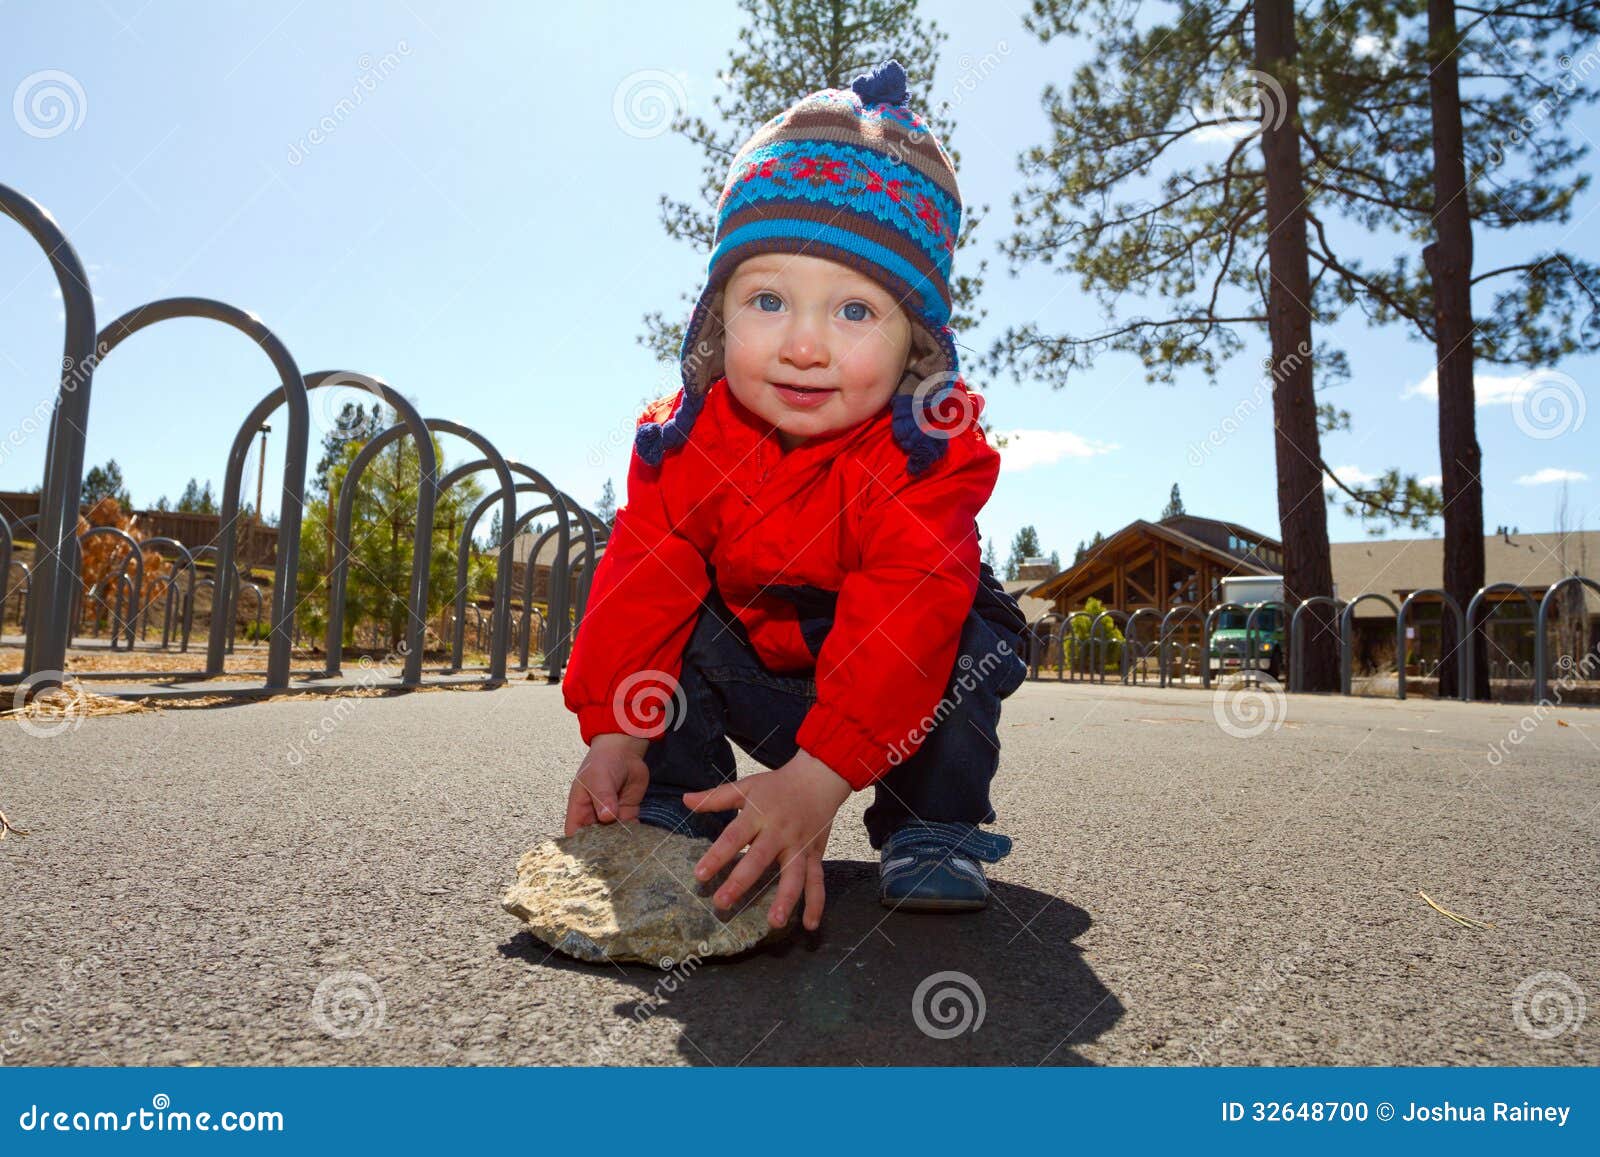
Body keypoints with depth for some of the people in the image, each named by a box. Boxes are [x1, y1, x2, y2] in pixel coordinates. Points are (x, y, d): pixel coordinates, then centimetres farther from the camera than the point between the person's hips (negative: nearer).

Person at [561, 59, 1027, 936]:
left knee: (971, 640, -29)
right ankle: (679, 811, -1)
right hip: (755, 680, 3)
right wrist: (615, 736, -27)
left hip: (895, 682, -2)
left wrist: (817, 780, -46)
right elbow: (641, 580, -16)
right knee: (675, 619, -19)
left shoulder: (930, 450, -28)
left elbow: (903, 615, -38)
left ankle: (934, 829, -6)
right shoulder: (688, 439, -17)